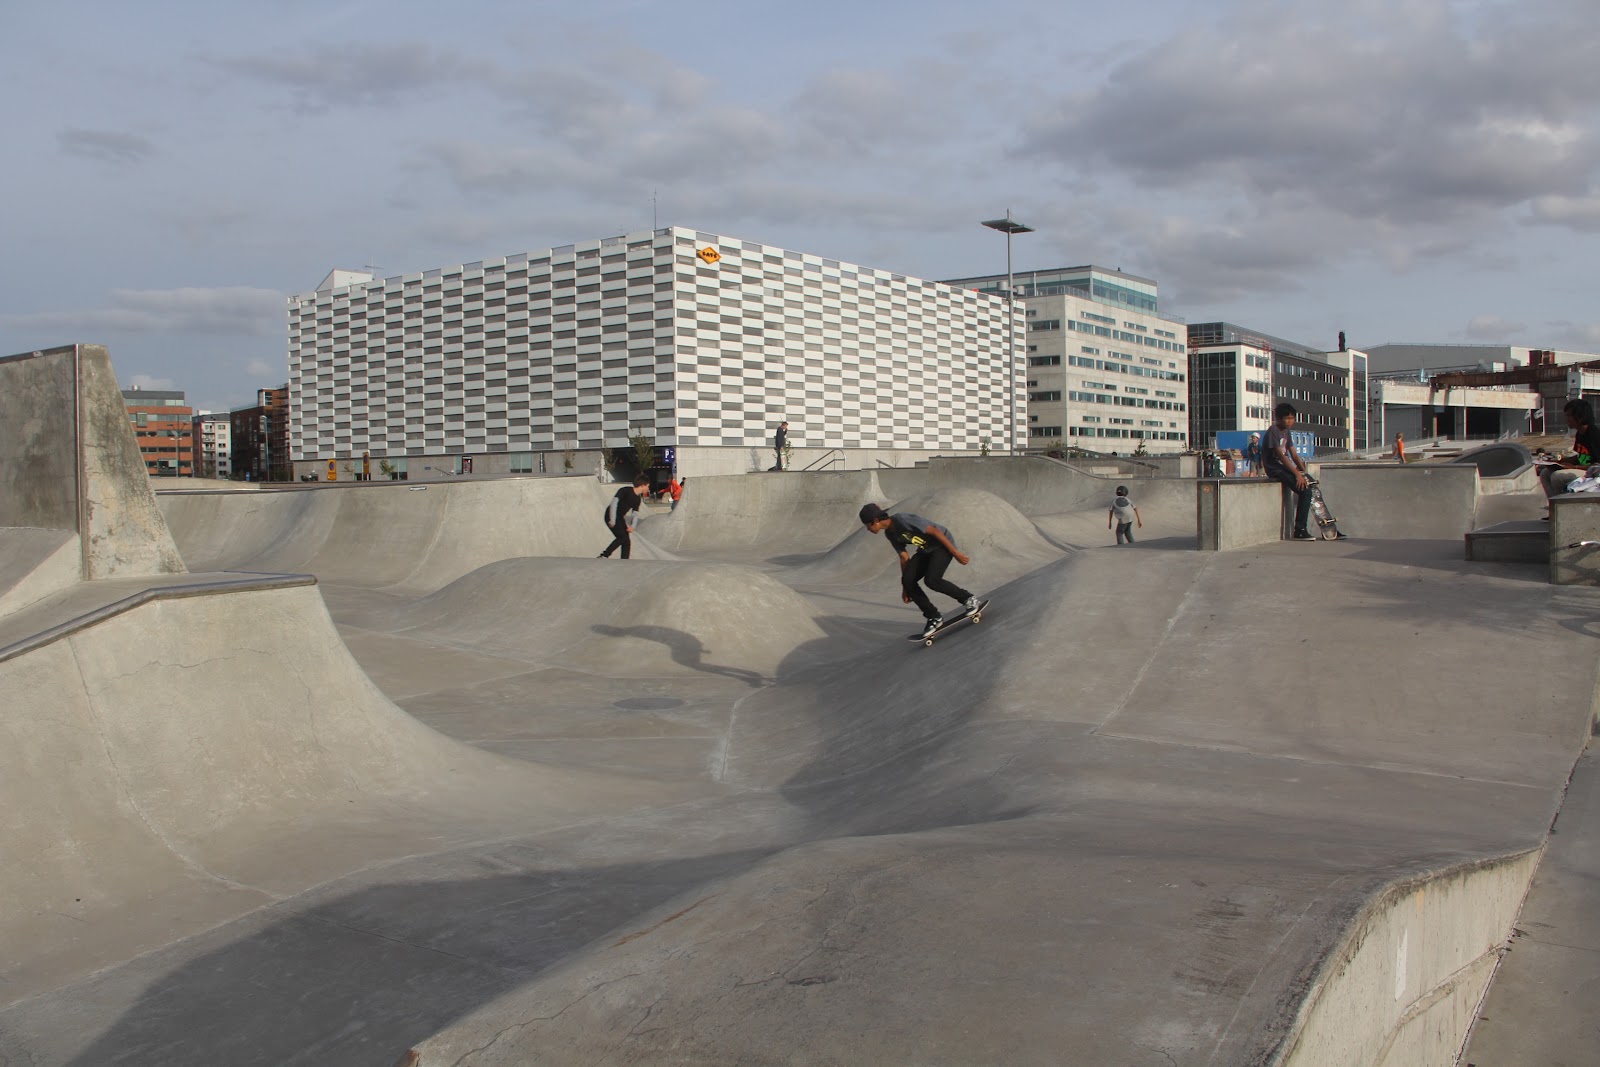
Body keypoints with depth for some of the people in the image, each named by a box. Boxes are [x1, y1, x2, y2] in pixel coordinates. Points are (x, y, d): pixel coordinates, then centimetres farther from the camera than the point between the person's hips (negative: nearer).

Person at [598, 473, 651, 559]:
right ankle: (604, 556, -20)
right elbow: (614, 502, -22)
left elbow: (635, 514, 11)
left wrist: (632, 526, -8)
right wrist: (612, 520, -28)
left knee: (627, 542, 3)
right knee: (623, 538, -23)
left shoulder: (638, 499, 8)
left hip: (620, 518, 9)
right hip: (611, 516, -9)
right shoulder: (626, 490, -16)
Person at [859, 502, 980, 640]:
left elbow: (934, 531, -24)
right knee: (907, 580, -10)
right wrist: (905, 587, 11)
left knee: (931, 580, -26)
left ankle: (968, 599, -4)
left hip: (943, 544, -8)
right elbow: (904, 557, 9)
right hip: (926, 550, 8)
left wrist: (955, 553, -22)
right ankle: (934, 617, 1)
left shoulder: (902, 519, -26)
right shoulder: (890, 533, 1)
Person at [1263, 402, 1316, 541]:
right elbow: (1281, 455, -19)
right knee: (1305, 490, -20)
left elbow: (1294, 454, 13)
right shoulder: (1273, 431, -13)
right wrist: (1297, 474, -22)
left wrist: (1303, 472, 1)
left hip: (1285, 467, 9)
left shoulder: (1286, 431, 15)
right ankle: (1300, 530, -16)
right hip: (1274, 469, -9)